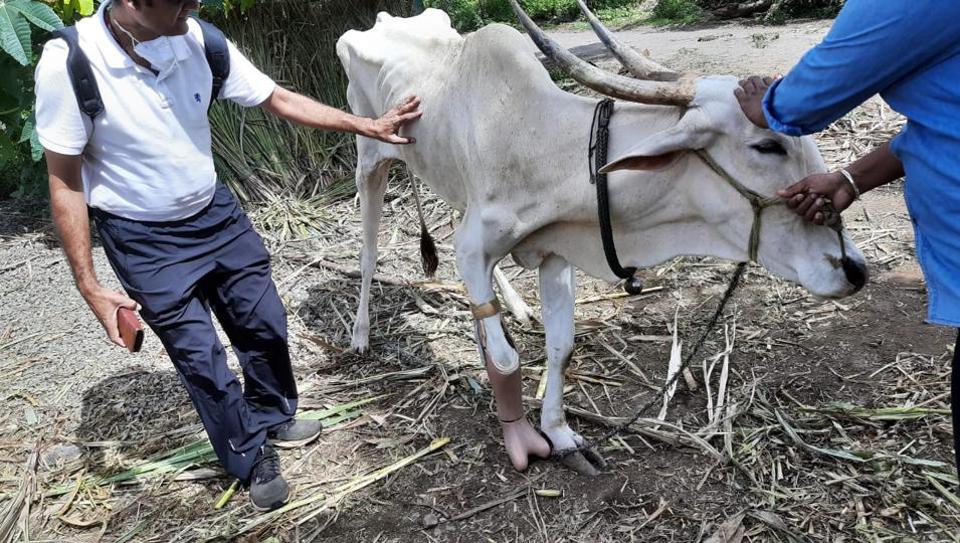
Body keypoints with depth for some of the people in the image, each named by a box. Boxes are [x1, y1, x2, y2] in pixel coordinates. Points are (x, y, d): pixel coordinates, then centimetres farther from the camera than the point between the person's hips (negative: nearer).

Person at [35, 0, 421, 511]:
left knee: (264, 323, 15)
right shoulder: (68, 64, -24)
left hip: (216, 214, 5)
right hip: (145, 239, -4)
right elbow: (65, 184, -15)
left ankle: (272, 417, 43)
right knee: (200, 358, 3)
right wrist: (89, 286, -15)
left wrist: (368, 126, -4)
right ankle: (254, 458, 27)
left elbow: (278, 99, -2)